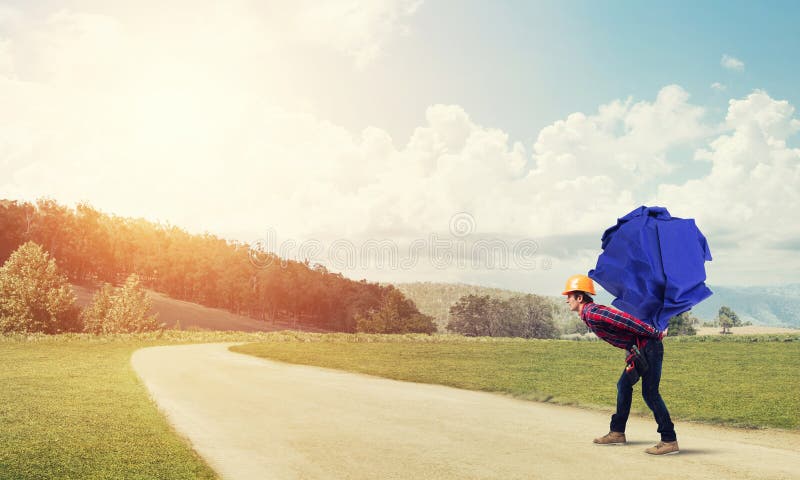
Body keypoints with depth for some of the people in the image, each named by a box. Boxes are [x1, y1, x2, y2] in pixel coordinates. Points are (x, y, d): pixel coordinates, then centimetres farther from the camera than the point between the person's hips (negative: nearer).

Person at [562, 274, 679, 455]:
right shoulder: (590, 315, 14)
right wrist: (631, 358, 13)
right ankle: (617, 433, 25)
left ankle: (669, 440, -3)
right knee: (624, 386, 16)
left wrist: (654, 334, -20)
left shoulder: (592, 314, -18)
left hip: (648, 347, -10)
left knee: (650, 393, -9)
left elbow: (625, 320, -24)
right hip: (638, 350, 10)